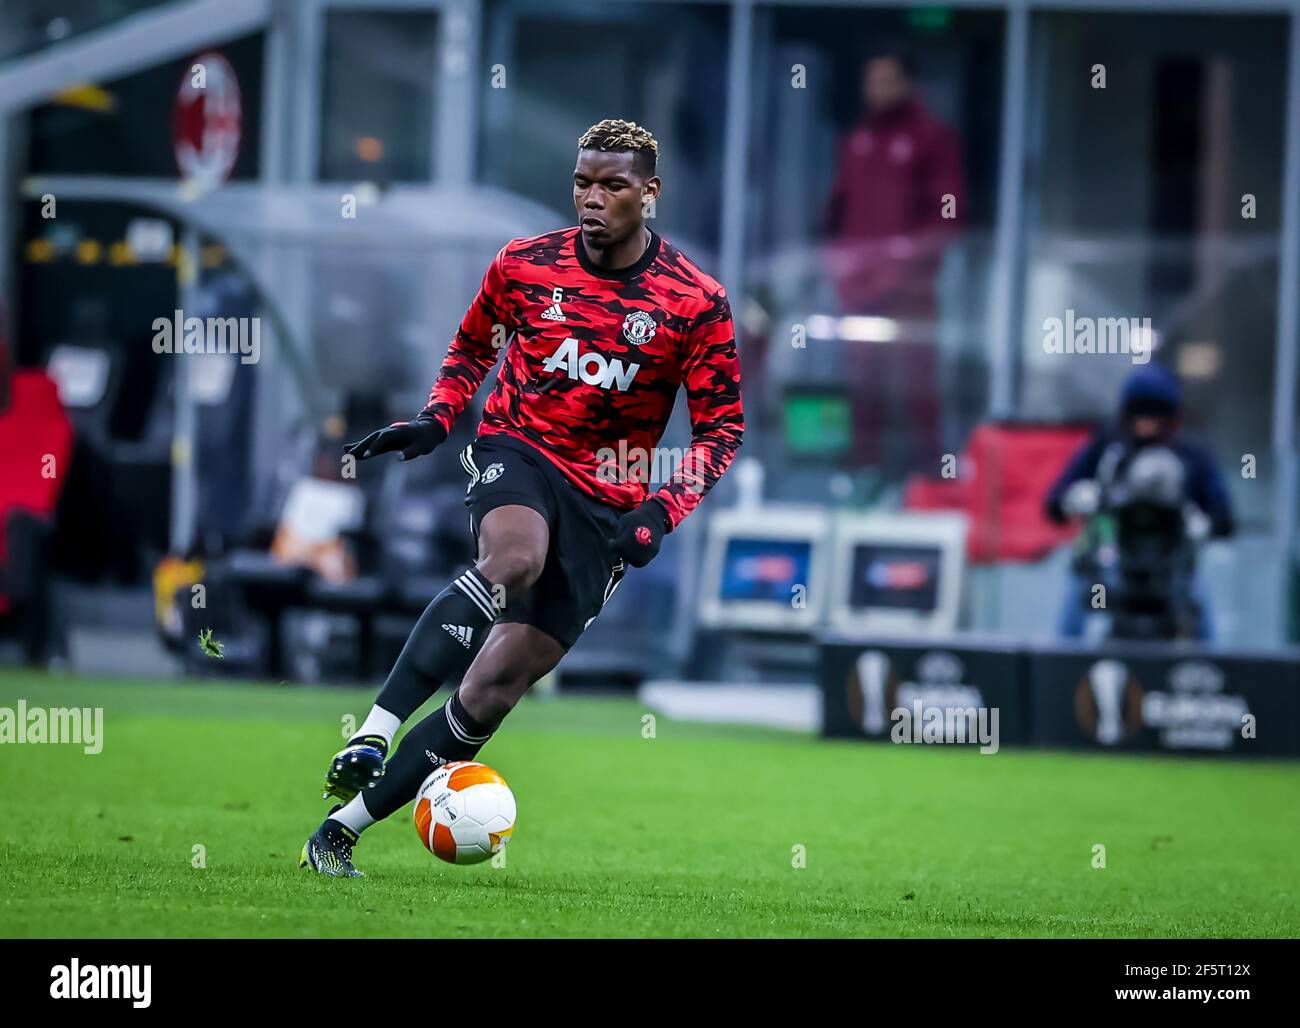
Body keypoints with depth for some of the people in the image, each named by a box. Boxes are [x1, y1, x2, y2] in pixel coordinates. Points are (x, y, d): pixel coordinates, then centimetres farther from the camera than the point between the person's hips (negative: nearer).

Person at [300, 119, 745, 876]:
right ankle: (373, 738, -40)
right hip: (517, 451, 0)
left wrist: (662, 513, -14)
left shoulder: (696, 304, -6)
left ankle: (344, 828, 0)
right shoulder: (525, 266, 0)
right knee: (515, 560, -38)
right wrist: (436, 421, -1)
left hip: (607, 501, 1)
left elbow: (722, 426, 0)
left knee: (498, 685, -7)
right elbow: (473, 346, 18)